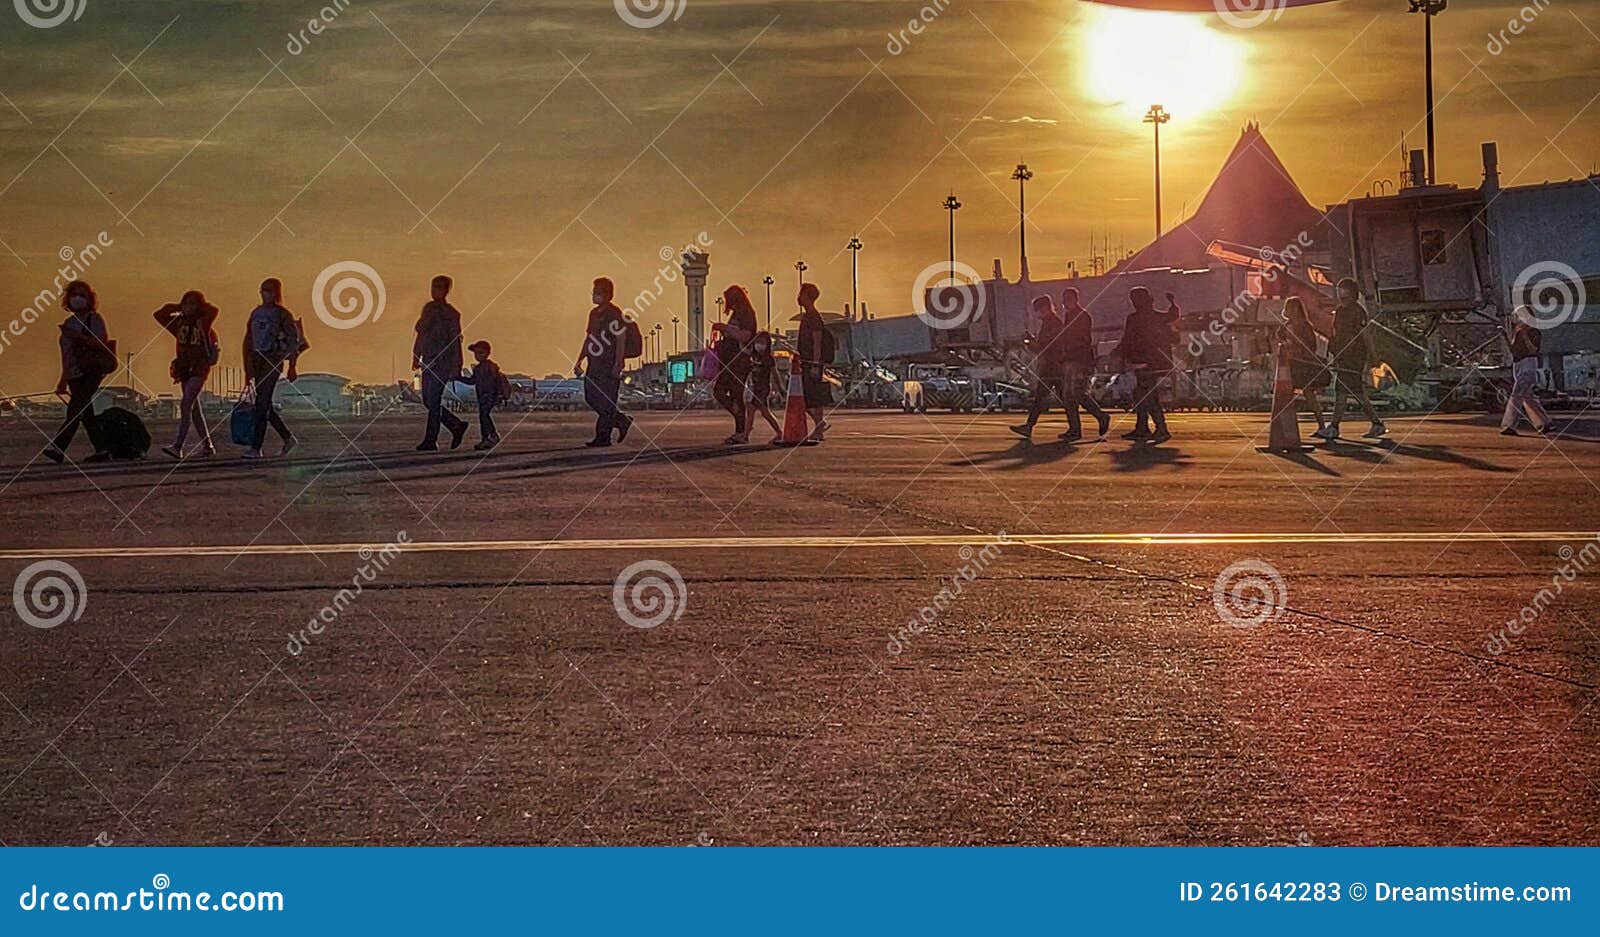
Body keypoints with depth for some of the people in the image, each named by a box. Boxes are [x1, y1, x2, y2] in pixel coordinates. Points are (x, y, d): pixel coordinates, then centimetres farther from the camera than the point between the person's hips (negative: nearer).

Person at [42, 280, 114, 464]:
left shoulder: (95, 319, -2)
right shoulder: (69, 322, 18)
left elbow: (102, 344, -15)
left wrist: (78, 336, -21)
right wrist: (63, 379, 21)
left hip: (91, 372, -7)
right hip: (74, 375, 7)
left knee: (75, 410, -18)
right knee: (86, 414, 3)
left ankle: (57, 449, -27)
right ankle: (102, 451, 8)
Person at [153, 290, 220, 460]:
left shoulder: (204, 322, -5)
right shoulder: (180, 321, 10)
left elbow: (213, 311, -23)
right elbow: (159, 315, 15)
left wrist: (199, 306, -5)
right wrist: (177, 307, 8)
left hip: (199, 369, -7)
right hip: (184, 369, 7)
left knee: (186, 406, -16)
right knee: (194, 408, 11)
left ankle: (178, 447, -22)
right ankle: (208, 446, 21)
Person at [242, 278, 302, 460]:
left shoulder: (282, 314, -4)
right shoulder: (256, 313, 13)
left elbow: (294, 341, -4)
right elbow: (248, 340, 16)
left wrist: (292, 366, -8)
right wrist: (247, 367, 11)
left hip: (274, 360, -7)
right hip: (257, 359, 7)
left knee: (262, 403, -12)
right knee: (266, 404, 9)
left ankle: (255, 447, -13)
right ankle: (288, 438, 25)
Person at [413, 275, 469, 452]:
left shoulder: (451, 314, -8)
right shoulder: (428, 308, 13)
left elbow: (455, 342, -10)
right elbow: (420, 333, 21)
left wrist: (455, 369, -13)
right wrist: (416, 356, 20)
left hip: (442, 362, -8)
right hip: (428, 361, 8)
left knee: (433, 401, -8)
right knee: (428, 401, 9)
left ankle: (430, 441, -4)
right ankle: (457, 426, 24)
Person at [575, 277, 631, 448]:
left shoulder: (614, 314, -11)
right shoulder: (594, 313, 15)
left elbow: (620, 340, -15)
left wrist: (617, 365, -20)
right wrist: (579, 361, 19)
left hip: (609, 365, -9)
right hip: (594, 364, 9)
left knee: (605, 402, -5)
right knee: (590, 398, 9)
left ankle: (603, 437, 0)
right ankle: (622, 421, 23)